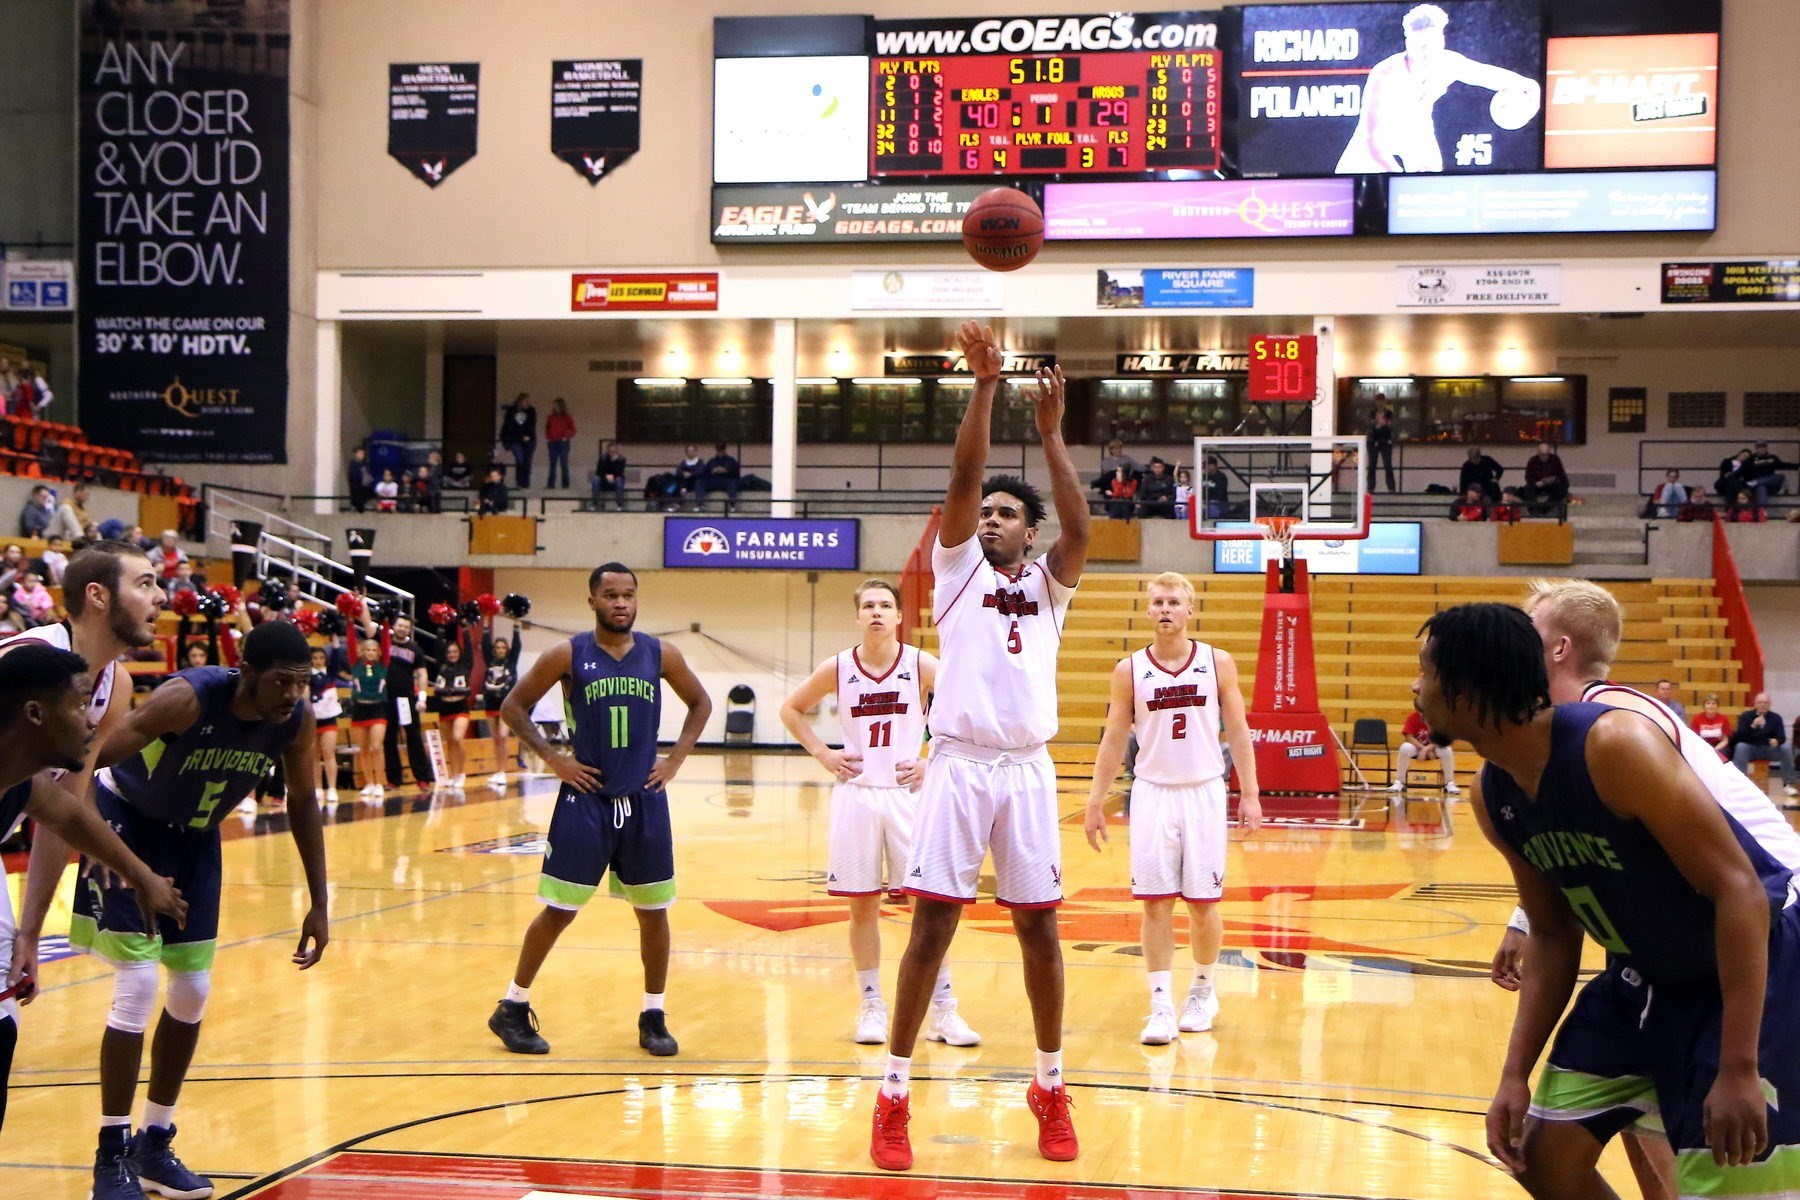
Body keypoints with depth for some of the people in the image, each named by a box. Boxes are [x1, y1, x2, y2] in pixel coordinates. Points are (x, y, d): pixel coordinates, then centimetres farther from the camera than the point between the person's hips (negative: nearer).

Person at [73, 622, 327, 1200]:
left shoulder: (296, 719, -17)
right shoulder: (188, 698, -34)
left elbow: (302, 802, 0)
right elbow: (86, 763, -33)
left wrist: (318, 904, 2)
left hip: (194, 836, 6)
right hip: (128, 823, -6)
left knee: (193, 991, 7)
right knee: (138, 986, -13)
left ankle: (155, 1144, 22)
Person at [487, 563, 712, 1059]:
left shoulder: (660, 655, 1)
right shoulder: (568, 655, -6)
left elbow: (700, 703, 15)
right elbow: (514, 706, 1)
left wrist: (676, 758, 4)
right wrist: (552, 757, -8)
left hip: (644, 800, 3)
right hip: (585, 799, -3)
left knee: (653, 910, 6)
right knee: (558, 910, -1)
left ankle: (653, 1016, 19)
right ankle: (513, 1008, 13)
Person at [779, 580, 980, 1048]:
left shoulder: (922, 666, -5)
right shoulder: (838, 669, 0)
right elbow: (792, 709, 14)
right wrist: (823, 754, 3)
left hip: (908, 794, -1)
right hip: (856, 794, 1)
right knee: (863, 905, 6)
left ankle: (943, 1010, 4)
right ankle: (871, 1006, 17)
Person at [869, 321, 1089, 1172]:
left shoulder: (1049, 586, 12)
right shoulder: (958, 568, 8)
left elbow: (1079, 529, -8)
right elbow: (961, 479, -5)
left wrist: (1051, 430, -12)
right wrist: (984, 386, -14)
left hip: (1027, 769, 2)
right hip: (959, 764, -2)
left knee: (1039, 928, 6)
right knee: (932, 926, -2)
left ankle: (1050, 1088, 20)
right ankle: (895, 1092, 4)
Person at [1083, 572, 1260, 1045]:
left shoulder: (1218, 663, -1)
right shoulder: (1130, 670, 0)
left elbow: (1238, 732, 3)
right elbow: (1114, 740, 5)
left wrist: (1249, 794, -3)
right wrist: (1096, 802, 1)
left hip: (1204, 793, 0)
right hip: (1152, 794, 0)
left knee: (1203, 901, 5)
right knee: (1156, 902, -3)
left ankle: (1203, 992, 24)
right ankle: (1161, 1004, 1)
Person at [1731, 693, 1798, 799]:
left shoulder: (1776, 717, 2)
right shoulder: (1745, 716, -2)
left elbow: (1782, 737, -6)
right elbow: (1740, 737, -14)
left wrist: (1777, 741, -32)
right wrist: (1753, 726, -30)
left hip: (1769, 750, 1)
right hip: (1750, 750, -1)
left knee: (1786, 748, -26)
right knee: (1740, 747, -33)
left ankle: (1788, 784, -16)